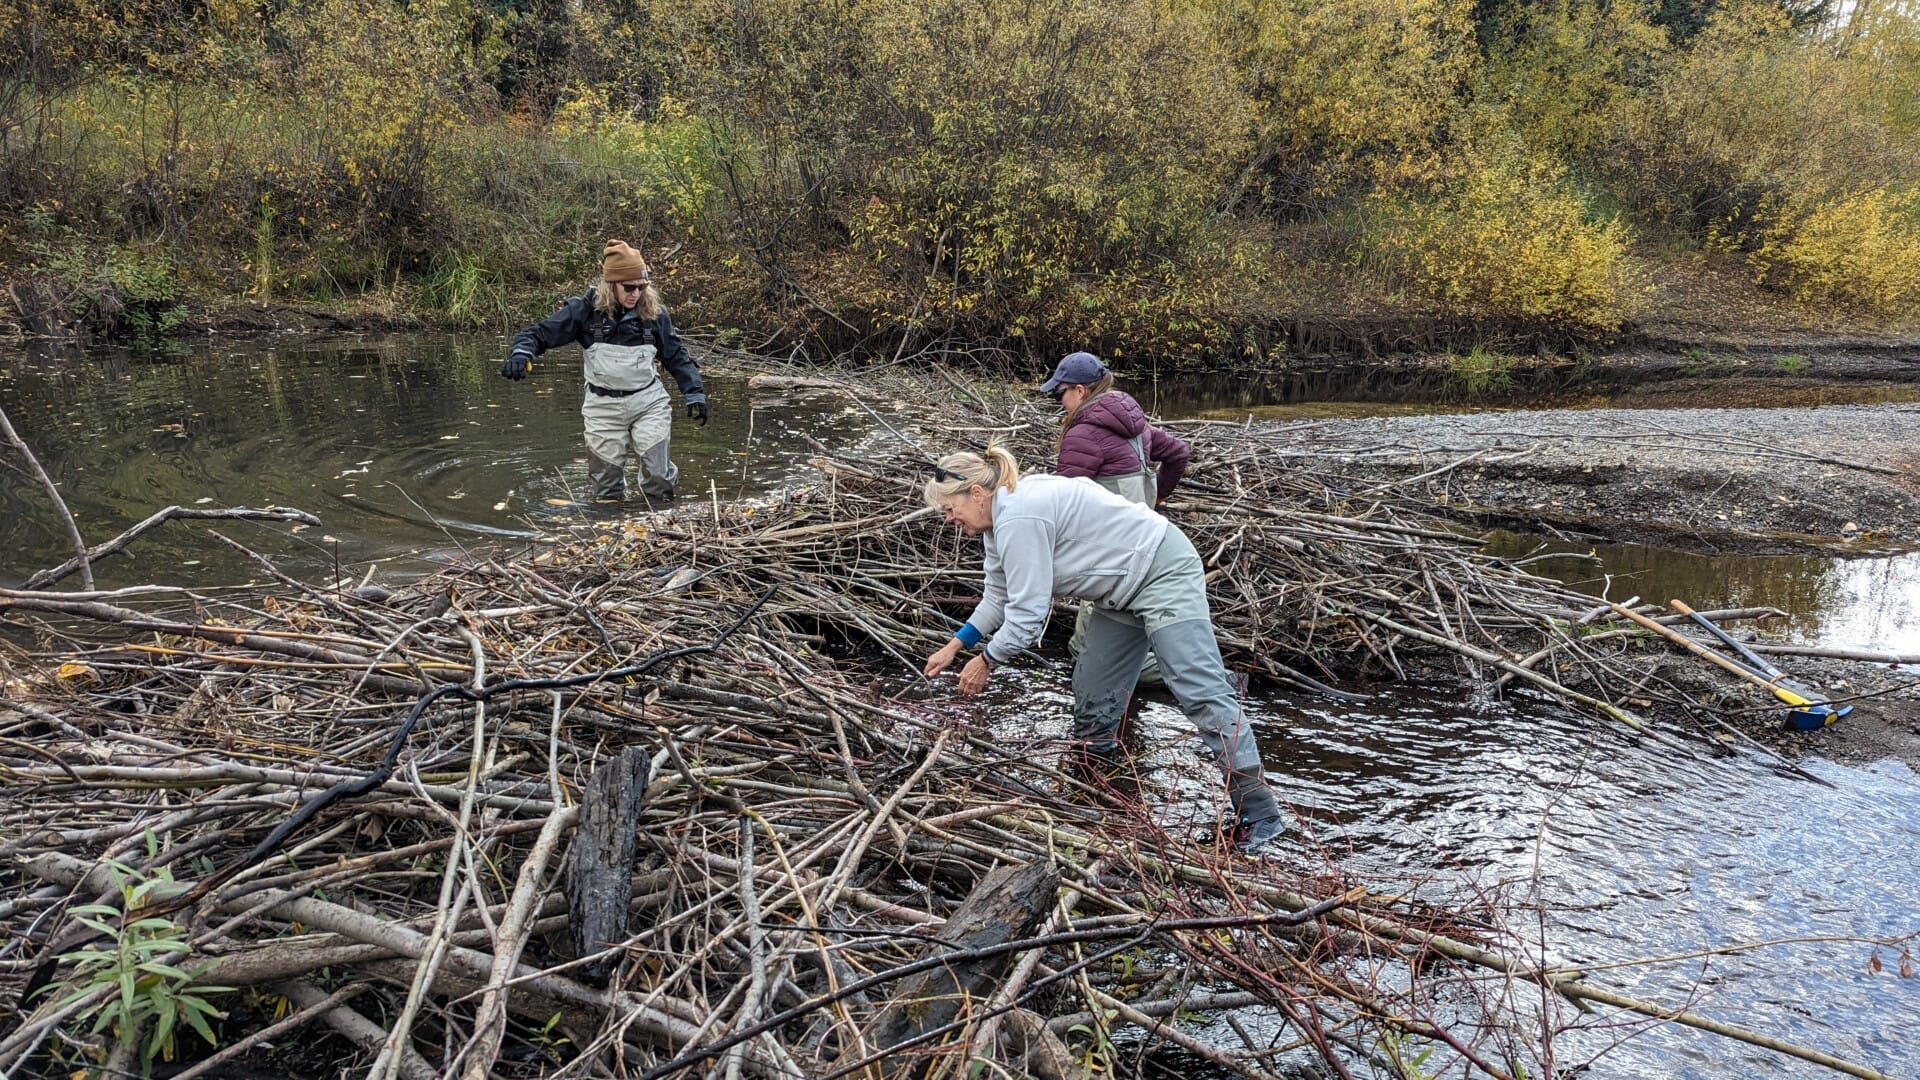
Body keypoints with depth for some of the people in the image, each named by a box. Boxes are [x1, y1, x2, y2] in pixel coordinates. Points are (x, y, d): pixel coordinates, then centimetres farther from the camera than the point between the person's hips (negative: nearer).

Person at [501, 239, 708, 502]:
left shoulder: (654, 312, -3)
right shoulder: (586, 308, -9)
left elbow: (676, 355, 8)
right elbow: (542, 332, -6)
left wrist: (694, 392, 0)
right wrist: (521, 351, -26)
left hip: (649, 401, 1)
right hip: (604, 406, 0)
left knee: (659, 477, -5)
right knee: (606, 487, 7)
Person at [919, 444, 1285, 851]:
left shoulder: (1019, 519, -27)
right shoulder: (1001, 516, 7)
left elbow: (1028, 613, -25)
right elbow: (999, 595, 17)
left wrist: (986, 660, -9)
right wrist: (955, 645, 11)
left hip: (1164, 572, -11)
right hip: (1124, 590, 11)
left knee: (1201, 691, -14)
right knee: (1092, 692, 14)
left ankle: (1258, 814, -11)